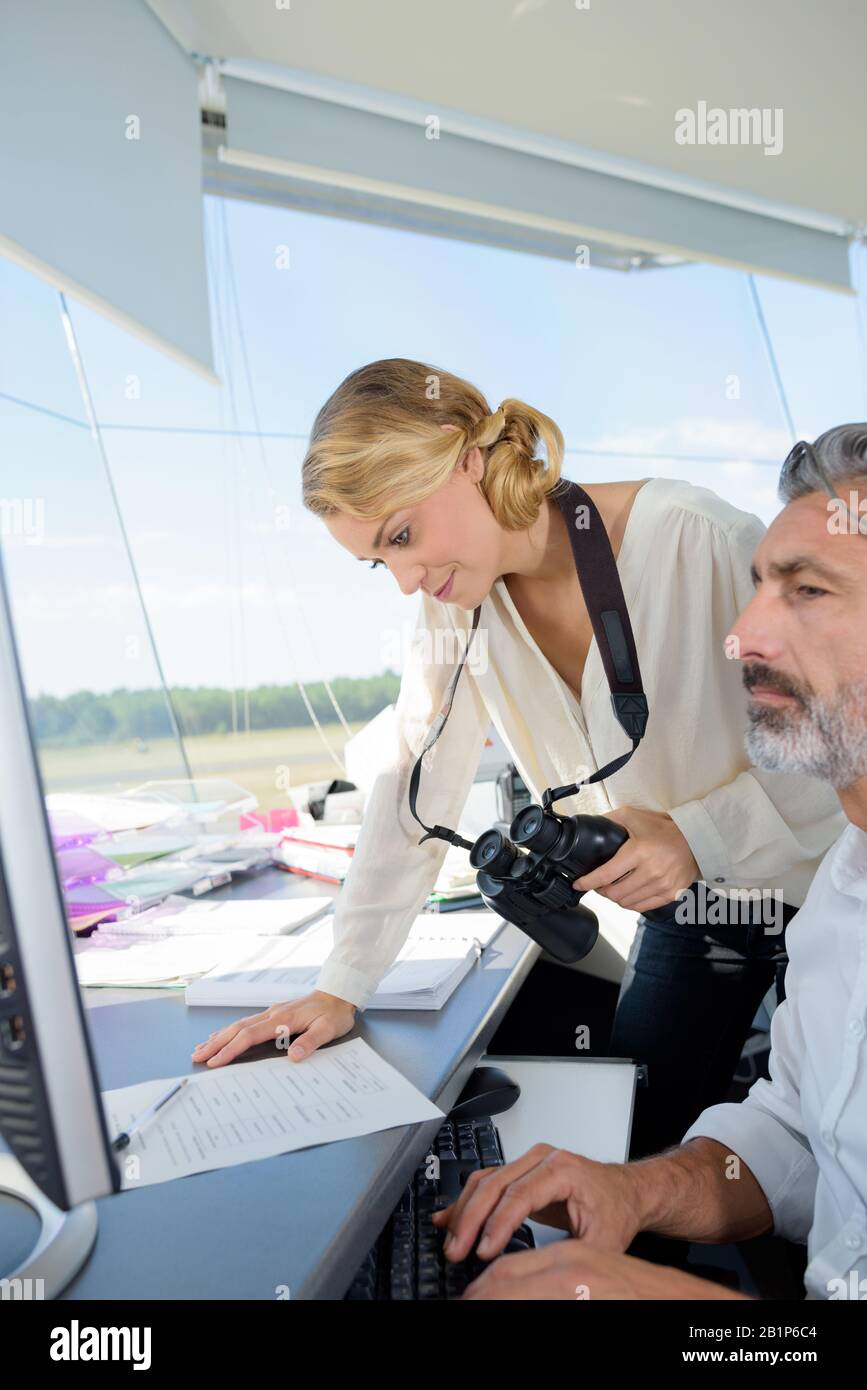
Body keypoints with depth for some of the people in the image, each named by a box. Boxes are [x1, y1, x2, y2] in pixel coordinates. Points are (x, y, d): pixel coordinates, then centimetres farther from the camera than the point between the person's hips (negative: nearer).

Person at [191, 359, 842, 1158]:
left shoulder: (696, 539, -25)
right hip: (684, 914, 4)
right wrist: (341, 989, -11)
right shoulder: (457, 604, -7)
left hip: (813, 893, -4)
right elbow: (416, 794, -7)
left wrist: (699, 836, -33)